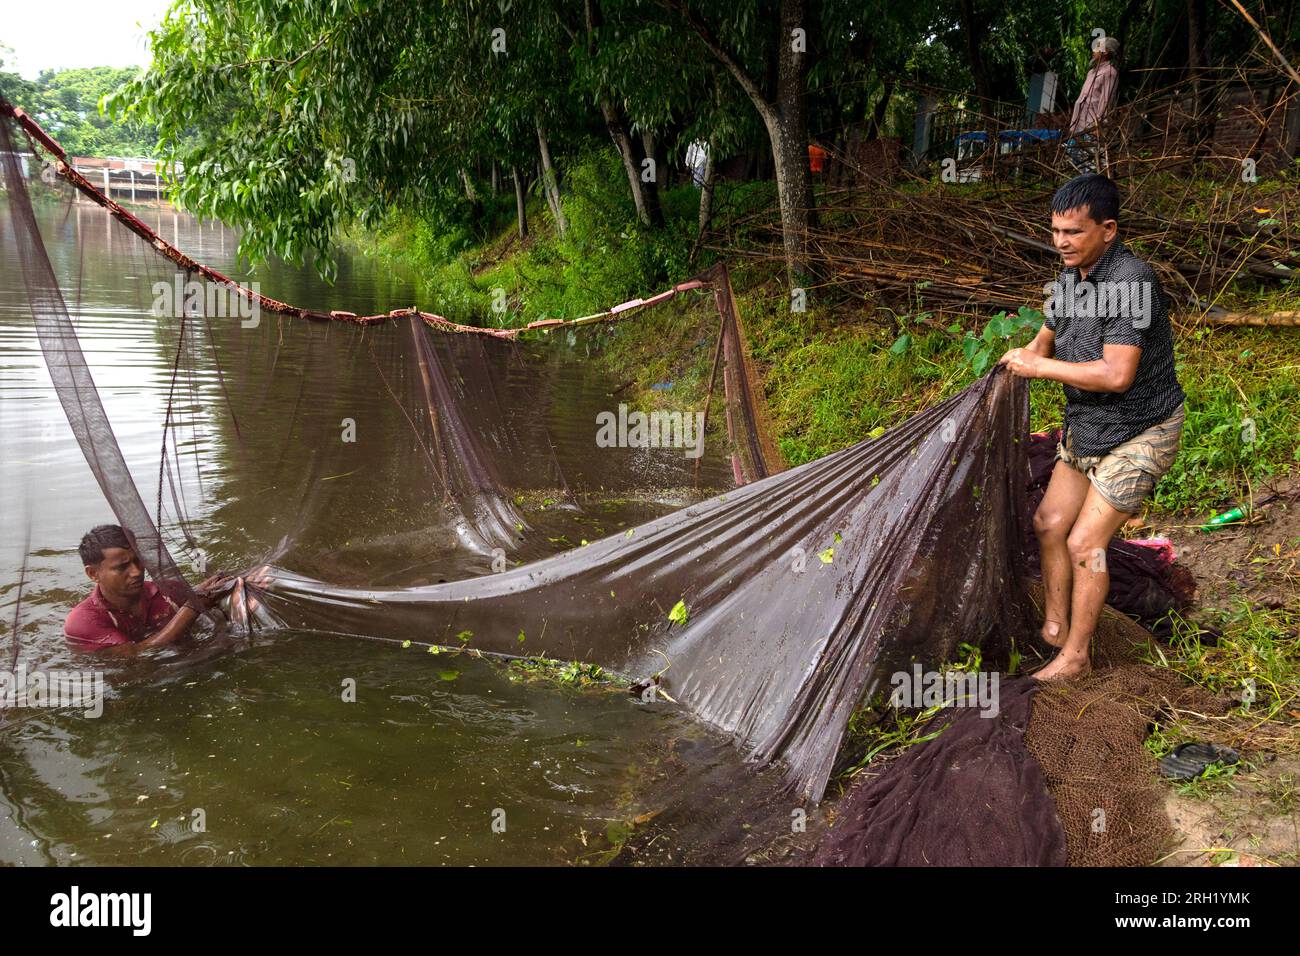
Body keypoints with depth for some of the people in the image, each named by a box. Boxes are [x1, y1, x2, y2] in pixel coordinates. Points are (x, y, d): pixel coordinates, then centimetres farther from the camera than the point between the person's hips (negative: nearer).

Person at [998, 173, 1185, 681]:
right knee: (1049, 522, 12)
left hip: (1137, 434, -9)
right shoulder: (1068, 278, 2)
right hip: (1086, 426, 9)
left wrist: (1041, 367, -23)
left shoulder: (1130, 280, -27)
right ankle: (1055, 627, 29)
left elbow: (1117, 374, -32)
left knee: (1085, 543, -7)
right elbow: (1045, 339, 20)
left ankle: (1075, 657, 10)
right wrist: (1022, 359, -2)